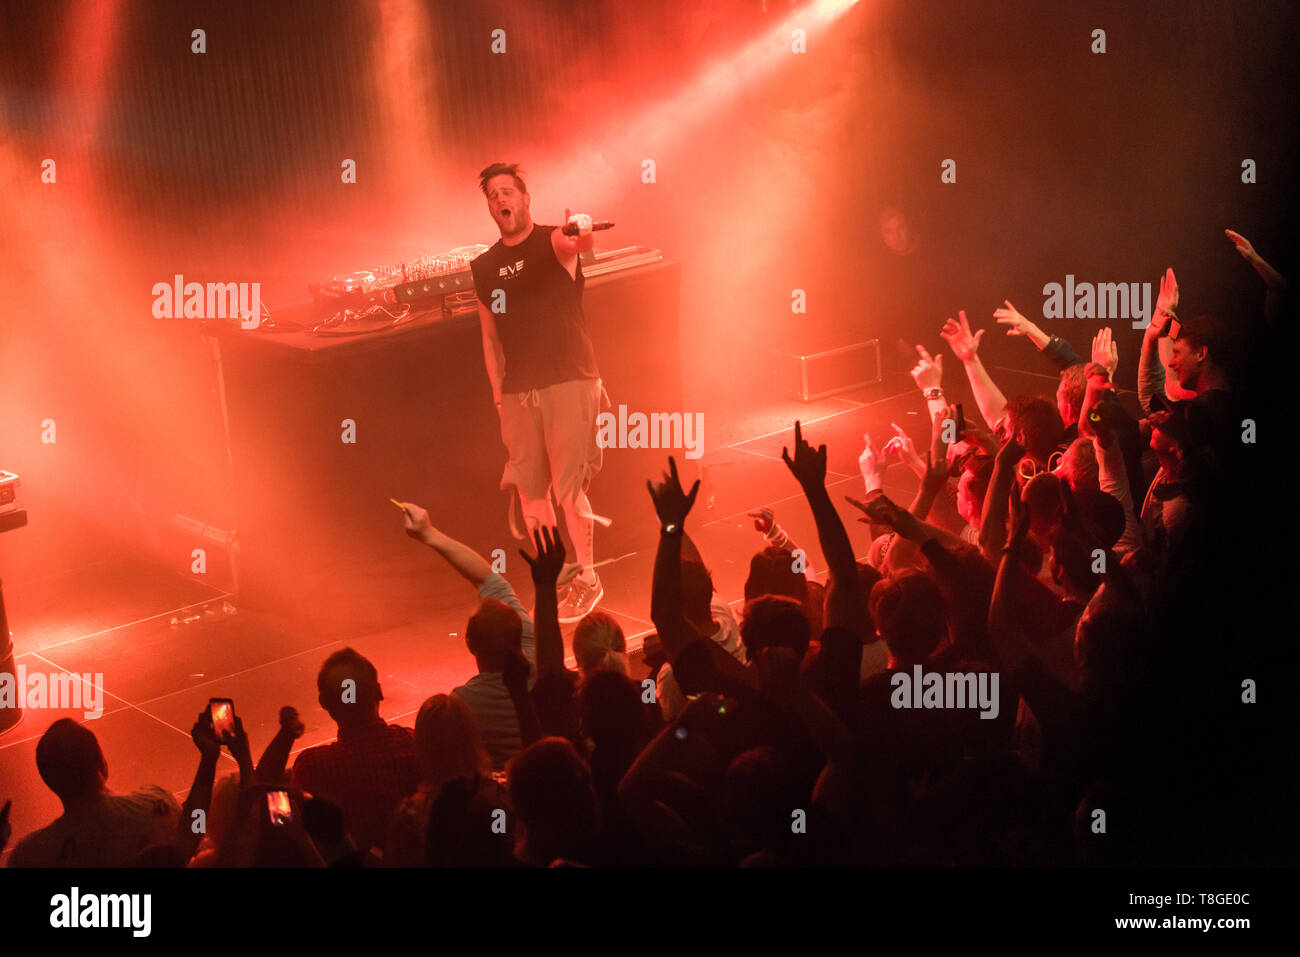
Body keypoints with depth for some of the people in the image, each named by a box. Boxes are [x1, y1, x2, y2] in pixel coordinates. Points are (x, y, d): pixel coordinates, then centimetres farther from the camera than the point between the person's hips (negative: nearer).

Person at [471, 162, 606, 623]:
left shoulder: (553, 243, -2)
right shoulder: (484, 267, 12)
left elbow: (572, 244, -28)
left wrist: (580, 232, -52)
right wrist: (500, 397, 12)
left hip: (569, 381, -5)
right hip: (519, 391, 5)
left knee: (568, 487, -7)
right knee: (528, 489, 4)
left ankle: (587, 579, 7)